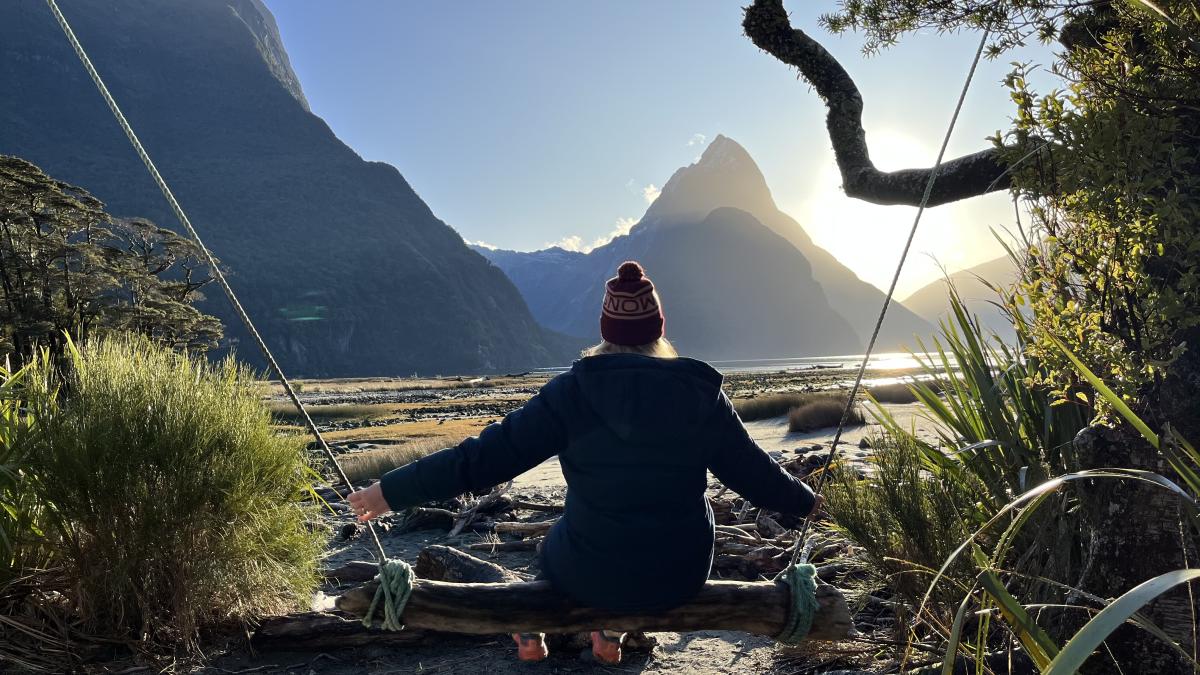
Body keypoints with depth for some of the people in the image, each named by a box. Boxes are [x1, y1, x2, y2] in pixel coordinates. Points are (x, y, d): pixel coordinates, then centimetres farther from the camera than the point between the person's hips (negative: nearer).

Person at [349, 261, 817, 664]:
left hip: (591, 578, -2)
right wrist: (805, 502, 22)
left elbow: (490, 455, -18)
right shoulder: (702, 394, -8)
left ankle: (532, 635, 51)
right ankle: (610, 637, 45)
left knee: (558, 545, 32)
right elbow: (756, 475, 1)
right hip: (680, 578, 2)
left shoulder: (576, 391, -16)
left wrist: (392, 491, -9)